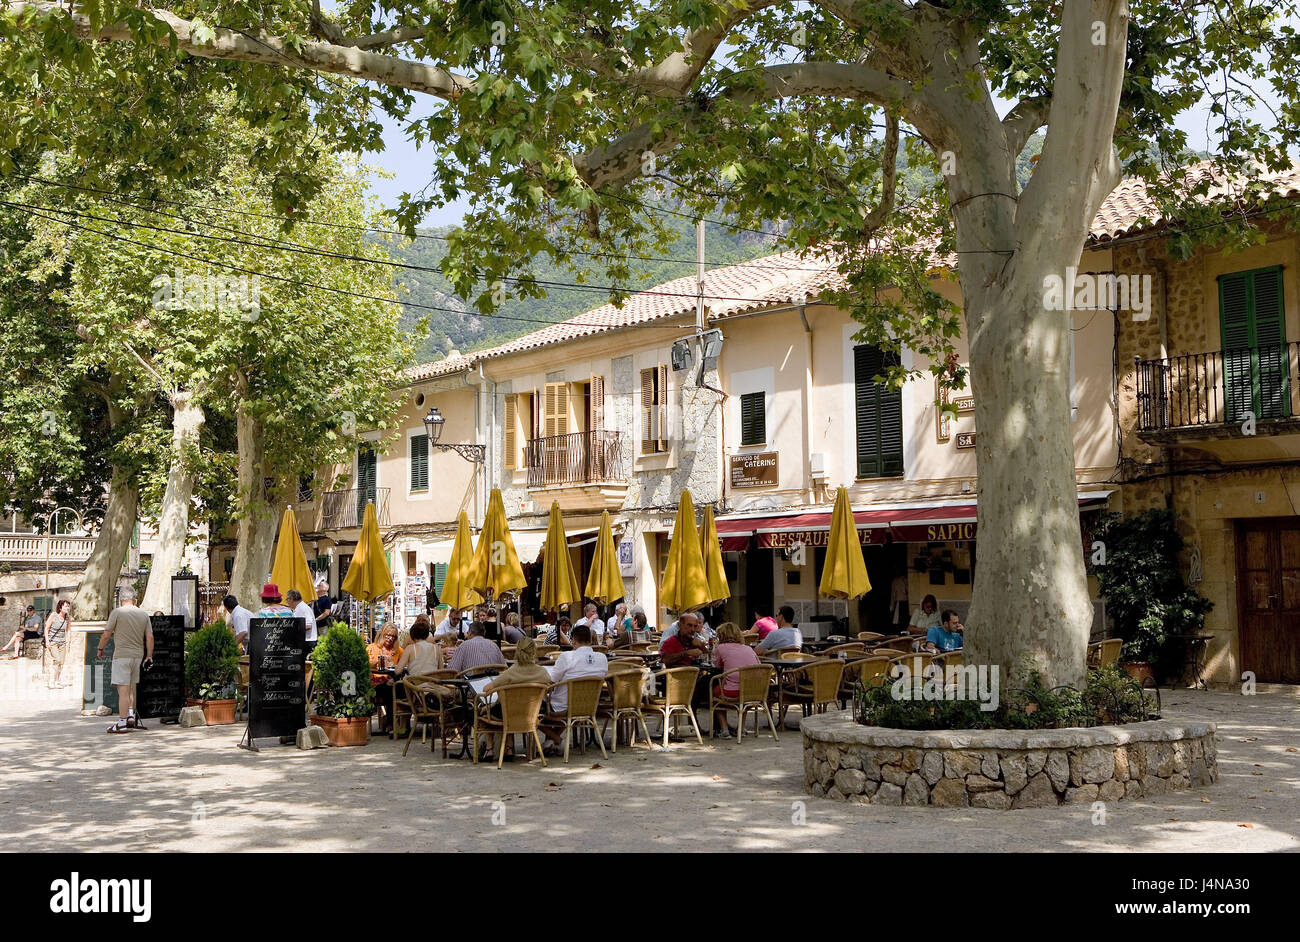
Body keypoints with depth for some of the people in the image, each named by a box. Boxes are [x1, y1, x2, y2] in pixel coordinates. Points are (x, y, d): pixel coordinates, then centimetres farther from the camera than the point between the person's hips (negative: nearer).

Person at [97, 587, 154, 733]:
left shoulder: (117, 612, -5)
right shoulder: (143, 615, 8)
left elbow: (106, 634, -6)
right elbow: (150, 637, 6)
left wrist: (100, 649, 10)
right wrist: (149, 656, 12)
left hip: (122, 655, -5)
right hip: (138, 655, 5)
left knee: (123, 689, -6)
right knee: (131, 688, 19)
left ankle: (122, 723, -6)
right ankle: (131, 715, 17)